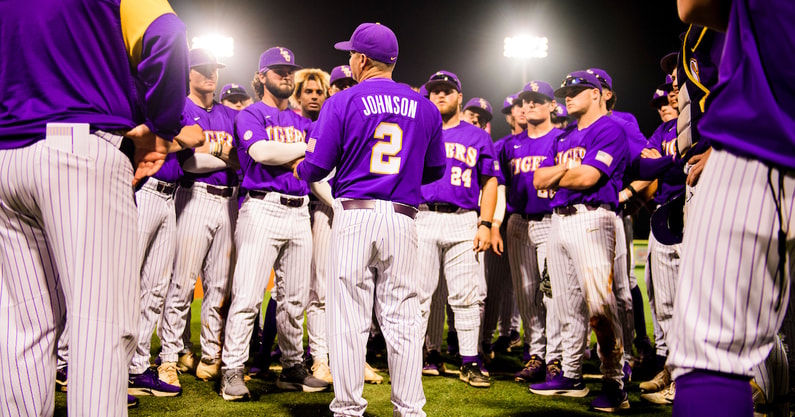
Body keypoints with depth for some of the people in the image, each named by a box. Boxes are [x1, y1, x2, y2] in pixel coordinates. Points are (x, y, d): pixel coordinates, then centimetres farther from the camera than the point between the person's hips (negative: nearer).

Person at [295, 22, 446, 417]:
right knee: (402, 318, 8)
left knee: (349, 318, 2)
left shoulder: (342, 102, -1)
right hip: (402, 218, 3)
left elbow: (316, 166, -3)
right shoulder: (425, 107, 9)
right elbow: (435, 170, 15)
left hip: (354, 214, -3)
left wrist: (299, 169, 20)